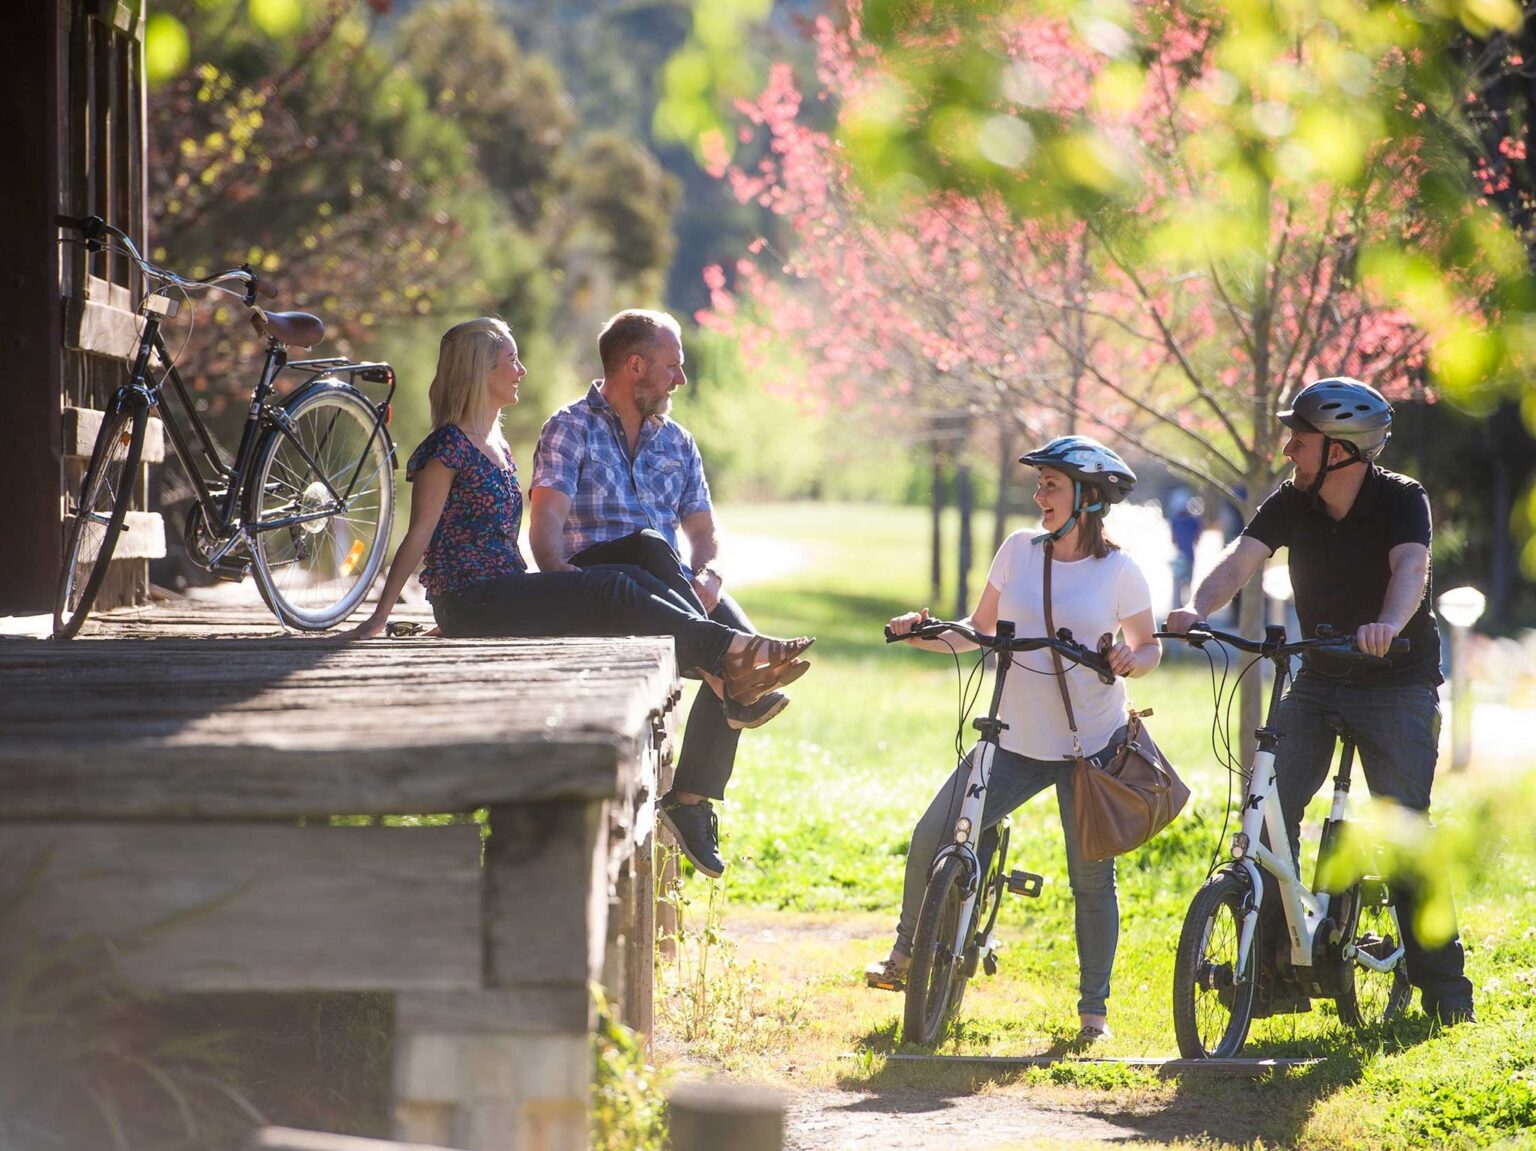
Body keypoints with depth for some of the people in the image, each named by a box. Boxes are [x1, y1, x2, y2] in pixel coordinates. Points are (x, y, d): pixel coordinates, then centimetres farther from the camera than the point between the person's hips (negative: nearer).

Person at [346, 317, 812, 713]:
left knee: (633, 577, -11)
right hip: (471, 606, -8)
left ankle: (725, 673, -25)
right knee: (612, 591, -22)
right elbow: (419, 536, -10)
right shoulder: (449, 446, -7)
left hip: (507, 593, 8)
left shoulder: (497, 446, 20)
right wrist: (379, 618, -15)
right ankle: (732, 646, -23)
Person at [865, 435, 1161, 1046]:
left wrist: (1131, 660, -18)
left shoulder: (1119, 571, -4)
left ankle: (1094, 1009, 13)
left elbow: (1148, 646, 4)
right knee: (932, 836, -6)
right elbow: (981, 629, 10)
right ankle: (908, 952, 17)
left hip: (1092, 745, -3)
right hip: (1018, 740, 3)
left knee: (1092, 878, -1)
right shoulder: (1020, 550, 3)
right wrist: (923, 632, -7)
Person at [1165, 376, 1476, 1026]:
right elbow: (1242, 560, -15)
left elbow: (1411, 568, -31)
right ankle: (1274, 968, -2)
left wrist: (1387, 625, -53)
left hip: (1398, 683, -4)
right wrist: (1197, 608, -36)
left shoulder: (1401, 500, -14)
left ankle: (1443, 987, 2)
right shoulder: (1291, 504, -2)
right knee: (1269, 808, -10)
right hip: (1318, 680, 4)